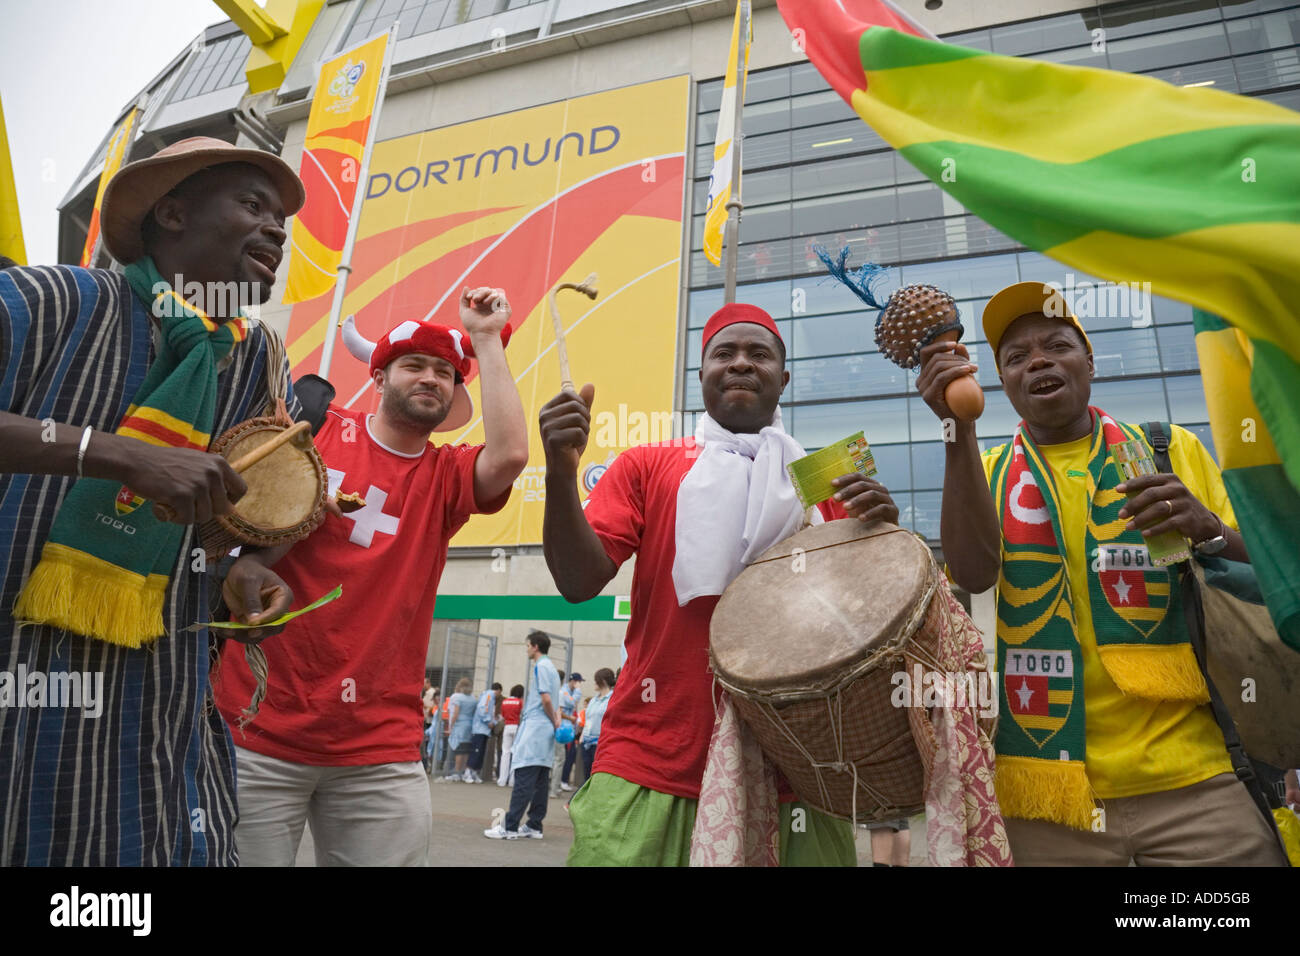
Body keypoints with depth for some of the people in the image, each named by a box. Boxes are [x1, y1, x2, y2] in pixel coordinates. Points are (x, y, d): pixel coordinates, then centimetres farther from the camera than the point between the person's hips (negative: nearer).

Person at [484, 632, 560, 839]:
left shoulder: (541, 666, -9)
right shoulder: (552, 667, 20)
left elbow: (546, 699, -17)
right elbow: (554, 702, 20)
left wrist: (554, 721, -5)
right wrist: (556, 721, 8)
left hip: (535, 728, -10)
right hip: (546, 732, 10)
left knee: (524, 779, -9)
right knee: (540, 781, 9)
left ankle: (510, 827, -9)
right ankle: (534, 826, 12)